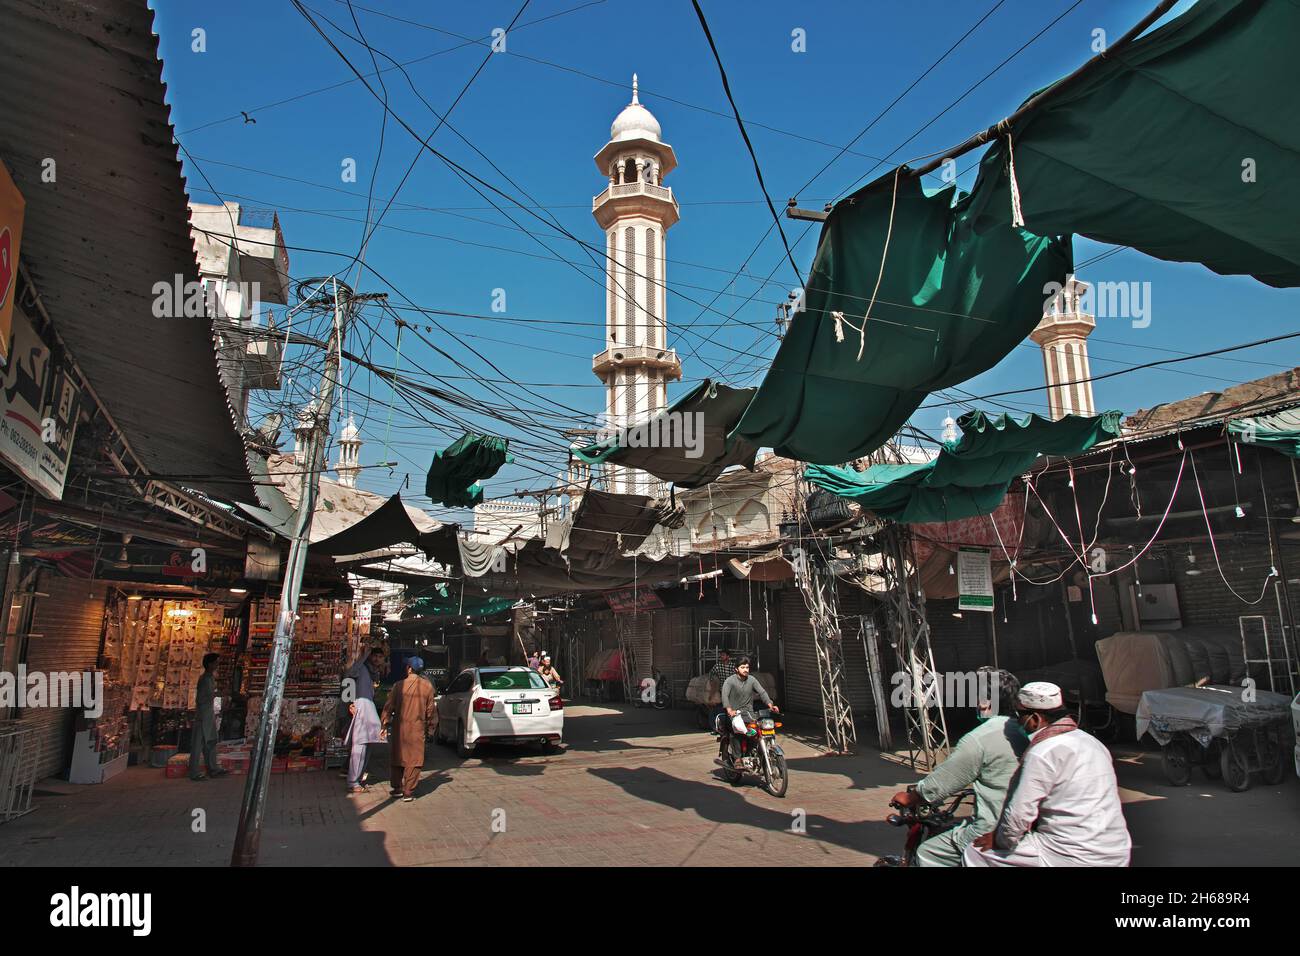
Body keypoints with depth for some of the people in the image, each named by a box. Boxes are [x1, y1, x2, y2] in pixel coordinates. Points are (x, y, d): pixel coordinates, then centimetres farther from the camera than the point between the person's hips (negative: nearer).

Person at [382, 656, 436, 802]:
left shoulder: (399, 685, -8)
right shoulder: (427, 687, -2)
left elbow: (389, 706, -5)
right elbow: (430, 710, 4)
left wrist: (385, 724, 6)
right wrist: (430, 728, 17)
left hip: (400, 728, 0)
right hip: (418, 729, 0)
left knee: (398, 757, 16)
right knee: (414, 760, 4)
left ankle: (397, 788, 23)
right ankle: (408, 792, 2)